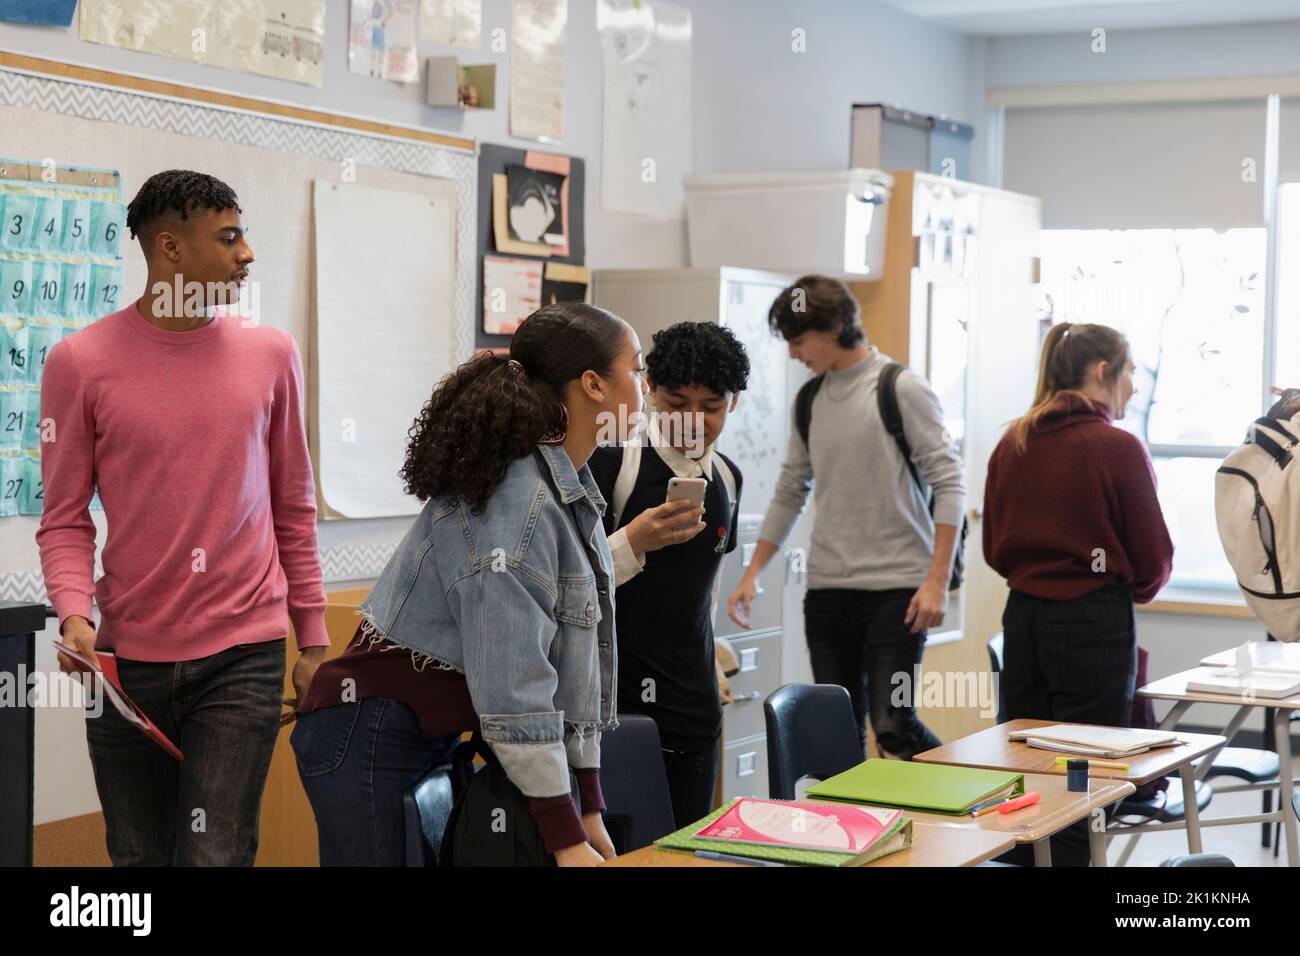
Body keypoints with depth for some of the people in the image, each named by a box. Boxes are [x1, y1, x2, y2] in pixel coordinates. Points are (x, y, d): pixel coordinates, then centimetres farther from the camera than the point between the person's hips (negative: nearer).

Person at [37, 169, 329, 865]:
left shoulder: (270, 353, 4)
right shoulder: (80, 362, -2)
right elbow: (64, 520, 1)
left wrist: (314, 642, 10)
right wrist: (74, 614, -17)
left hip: (244, 656, 0)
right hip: (127, 658, 0)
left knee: (213, 856, -8)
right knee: (139, 858, 12)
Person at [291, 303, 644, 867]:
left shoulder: (571, 492, 7)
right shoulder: (516, 498, -22)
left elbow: (577, 655, 7)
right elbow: (511, 678, -25)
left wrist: (589, 810, 5)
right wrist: (566, 839, -22)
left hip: (437, 736, 9)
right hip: (370, 736, -9)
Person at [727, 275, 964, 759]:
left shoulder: (901, 389, -6)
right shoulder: (808, 402, 11)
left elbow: (948, 483, -8)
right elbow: (789, 493, 18)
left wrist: (937, 580, -15)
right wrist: (753, 573, 11)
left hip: (897, 584, -5)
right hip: (827, 588, 6)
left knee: (893, 726, -9)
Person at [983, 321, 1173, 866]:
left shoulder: (1011, 445, 4)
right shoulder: (1118, 448, -12)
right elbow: (1154, 560, -6)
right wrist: (1136, 588, 14)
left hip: (1023, 617, 6)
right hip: (1095, 622, -6)